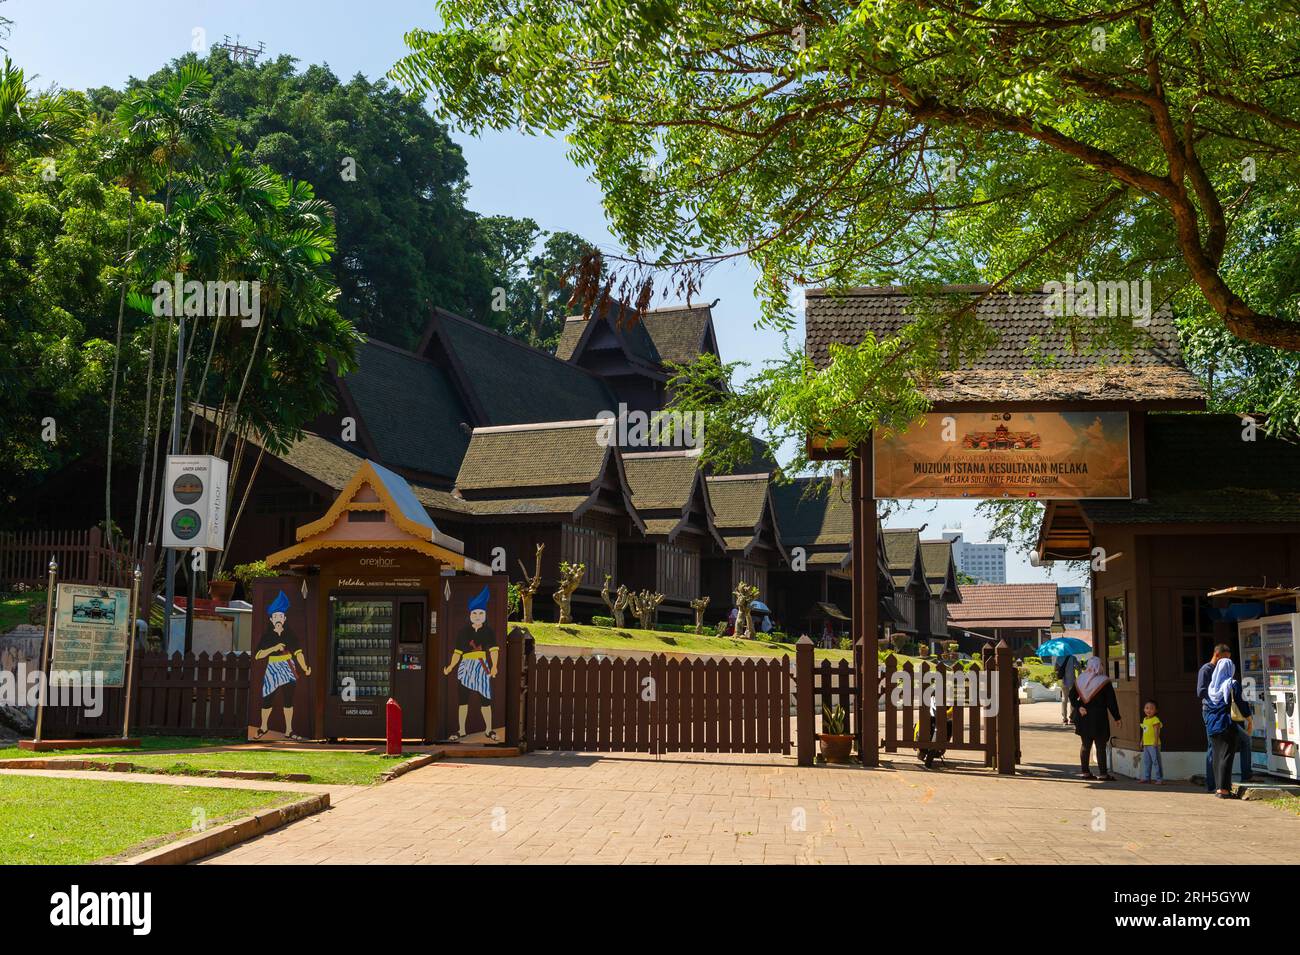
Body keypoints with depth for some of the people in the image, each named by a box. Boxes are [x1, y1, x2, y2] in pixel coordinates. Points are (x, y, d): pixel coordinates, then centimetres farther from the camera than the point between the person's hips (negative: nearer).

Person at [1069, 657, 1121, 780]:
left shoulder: (1080, 680, 4)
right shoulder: (1104, 682, -9)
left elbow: (1072, 696, 3)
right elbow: (1111, 701, -7)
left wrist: (1079, 707, -3)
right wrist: (1117, 717, 0)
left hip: (1083, 718, 5)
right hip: (1099, 718, -5)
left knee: (1085, 745, 12)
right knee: (1101, 746, 2)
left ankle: (1084, 771, 13)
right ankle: (1102, 773, 3)